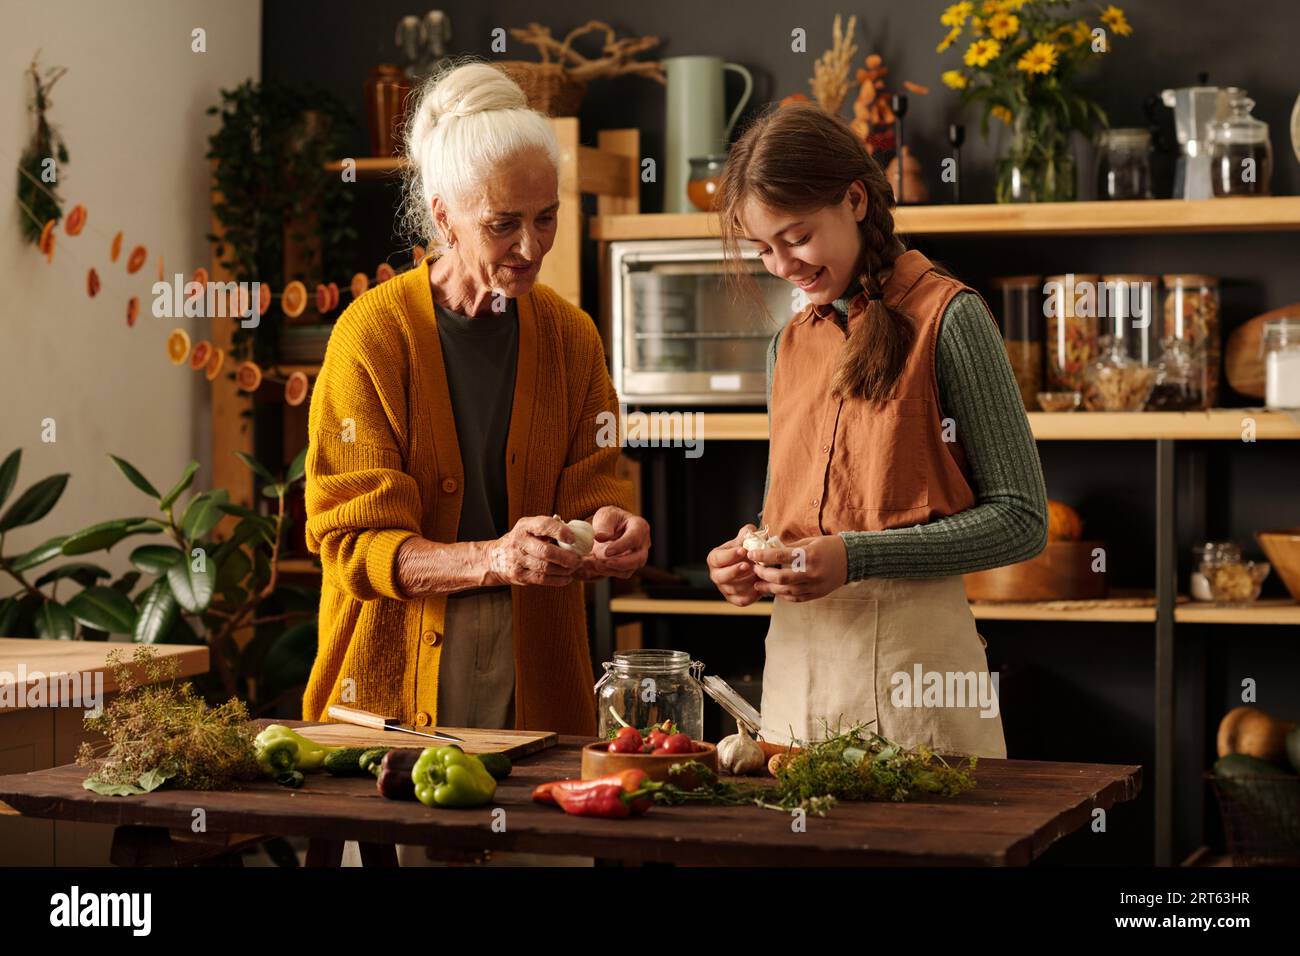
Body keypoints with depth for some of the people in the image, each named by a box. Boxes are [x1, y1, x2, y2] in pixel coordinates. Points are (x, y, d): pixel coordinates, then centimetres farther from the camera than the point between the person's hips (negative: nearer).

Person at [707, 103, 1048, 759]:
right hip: (794, 656, 6)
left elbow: (1021, 520, -9)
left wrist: (856, 557, -17)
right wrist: (751, 558, 0)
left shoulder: (947, 318, -5)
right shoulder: (788, 347, 14)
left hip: (913, 656, -5)